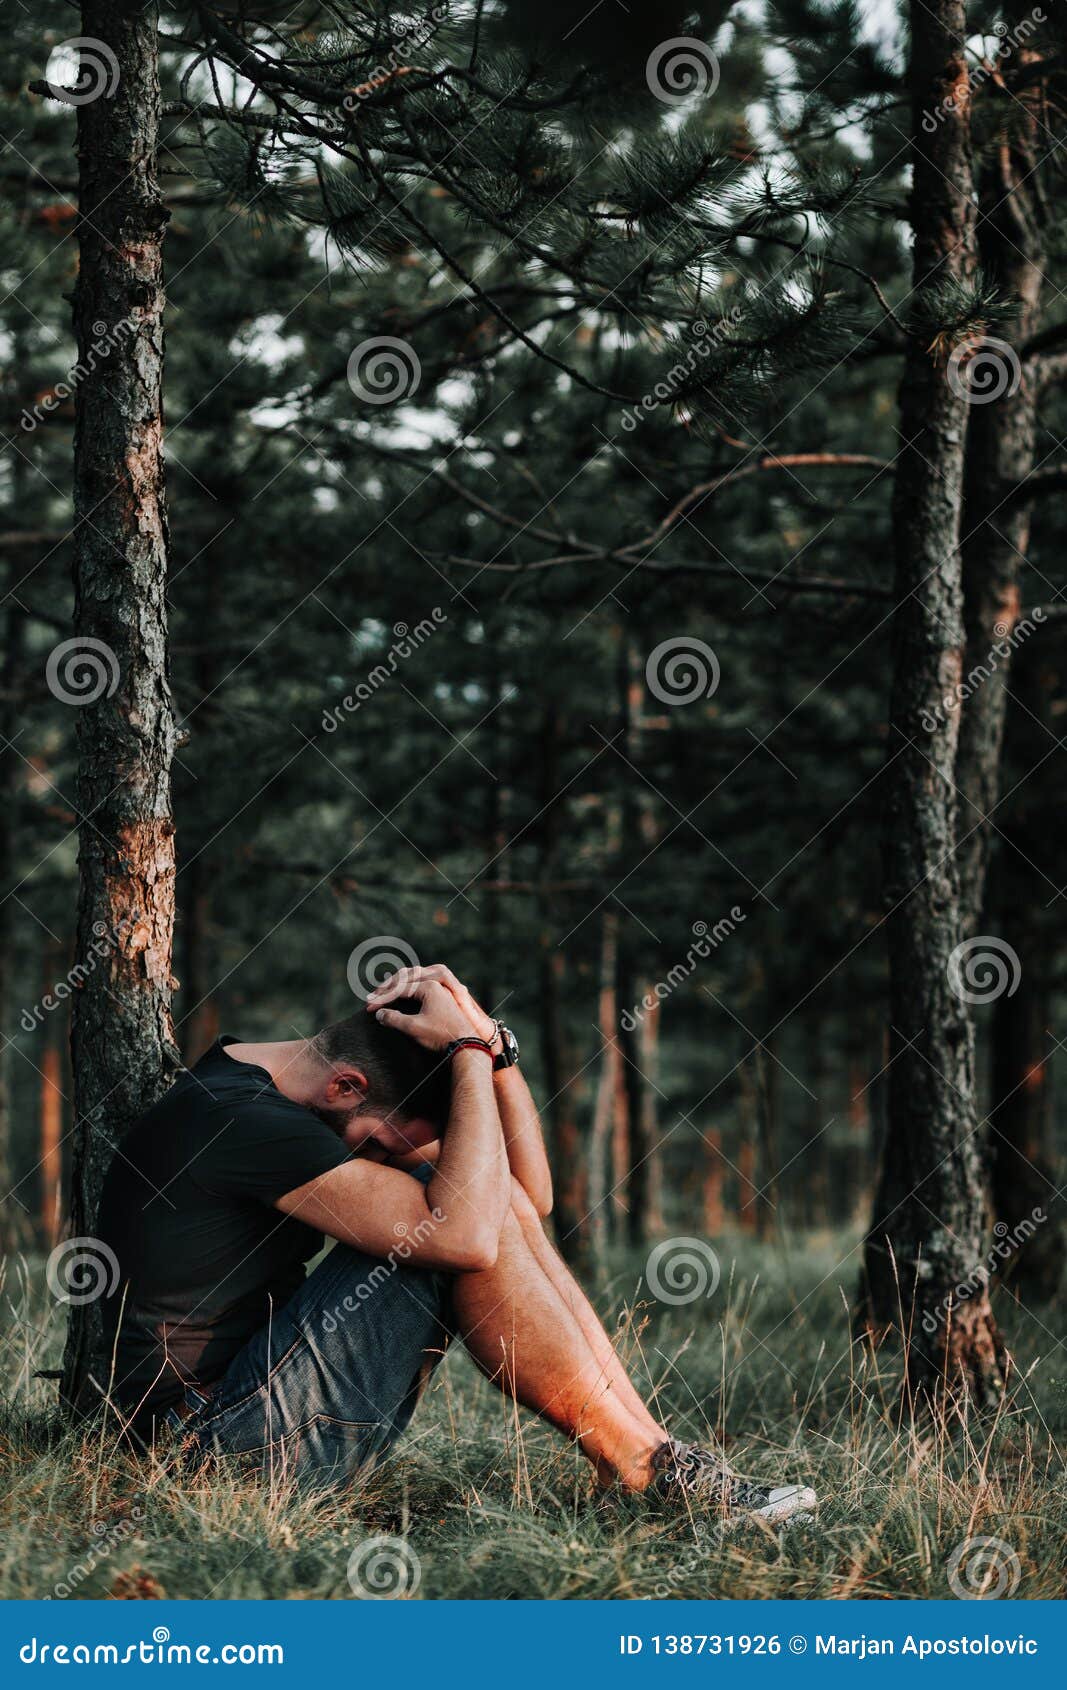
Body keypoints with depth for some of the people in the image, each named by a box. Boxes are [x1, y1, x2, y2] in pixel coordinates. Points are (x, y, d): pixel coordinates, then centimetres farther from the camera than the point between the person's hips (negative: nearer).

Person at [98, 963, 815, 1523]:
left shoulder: (278, 1104, 11)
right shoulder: (241, 1119, -20)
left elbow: (533, 1193, 9)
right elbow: (463, 1234, -27)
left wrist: (491, 1040, -3)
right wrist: (469, 1050, -18)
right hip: (227, 1435, -10)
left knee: (503, 1204, 1)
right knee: (467, 1215, -18)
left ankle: (654, 1447, -3)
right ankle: (640, 1464, -9)